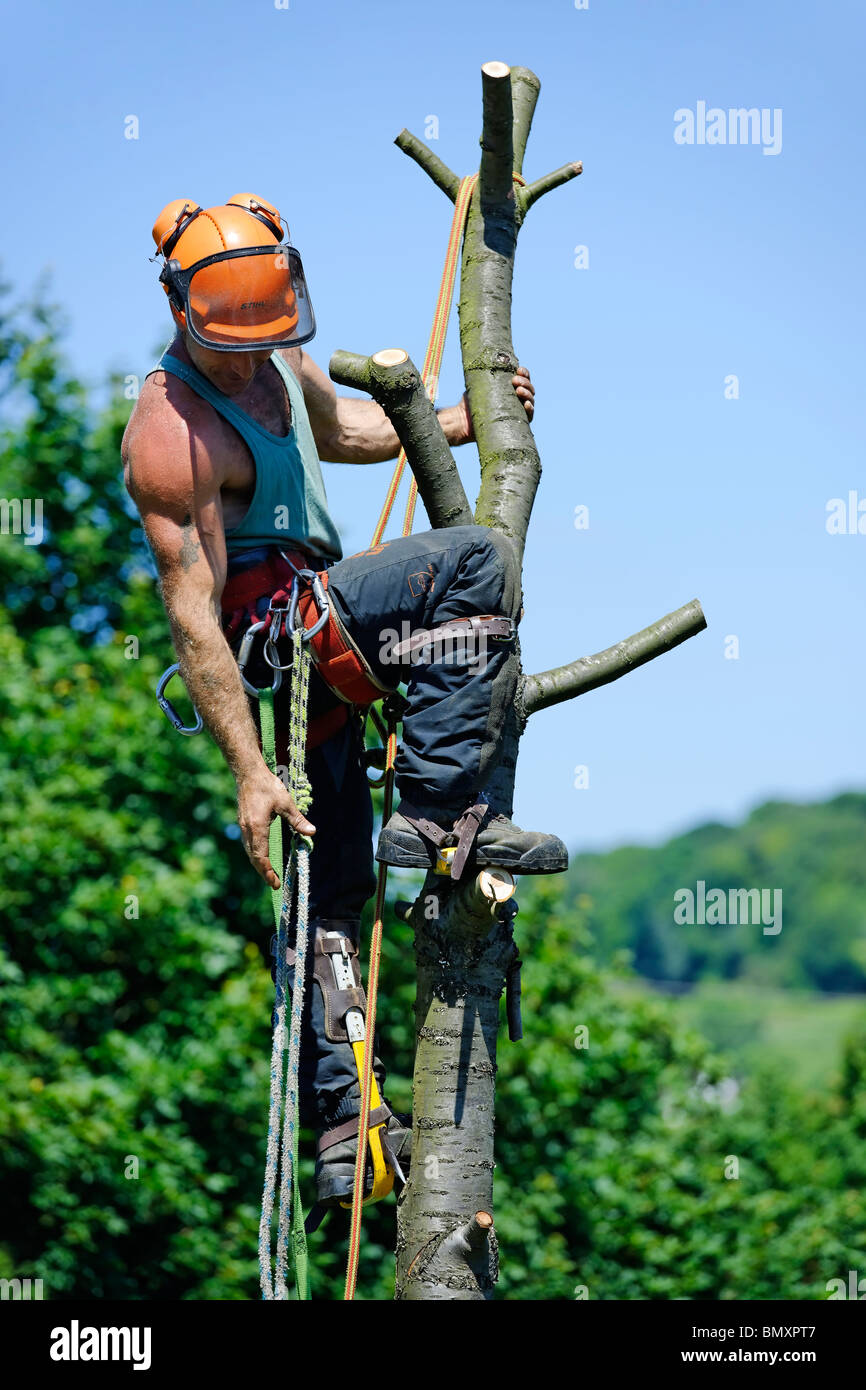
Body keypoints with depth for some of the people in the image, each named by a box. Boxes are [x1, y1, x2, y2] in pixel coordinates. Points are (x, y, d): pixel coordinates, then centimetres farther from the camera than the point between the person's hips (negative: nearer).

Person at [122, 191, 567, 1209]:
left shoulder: (277, 358, 8)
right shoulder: (171, 435, -20)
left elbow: (337, 428, 31)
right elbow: (192, 616, -23)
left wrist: (462, 420, 29)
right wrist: (250, 771, -26)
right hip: (272, 622, -9)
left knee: (331, 895, 8)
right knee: (478, 562, -23)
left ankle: (342, 1125, 10)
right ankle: (436, 816, -24)